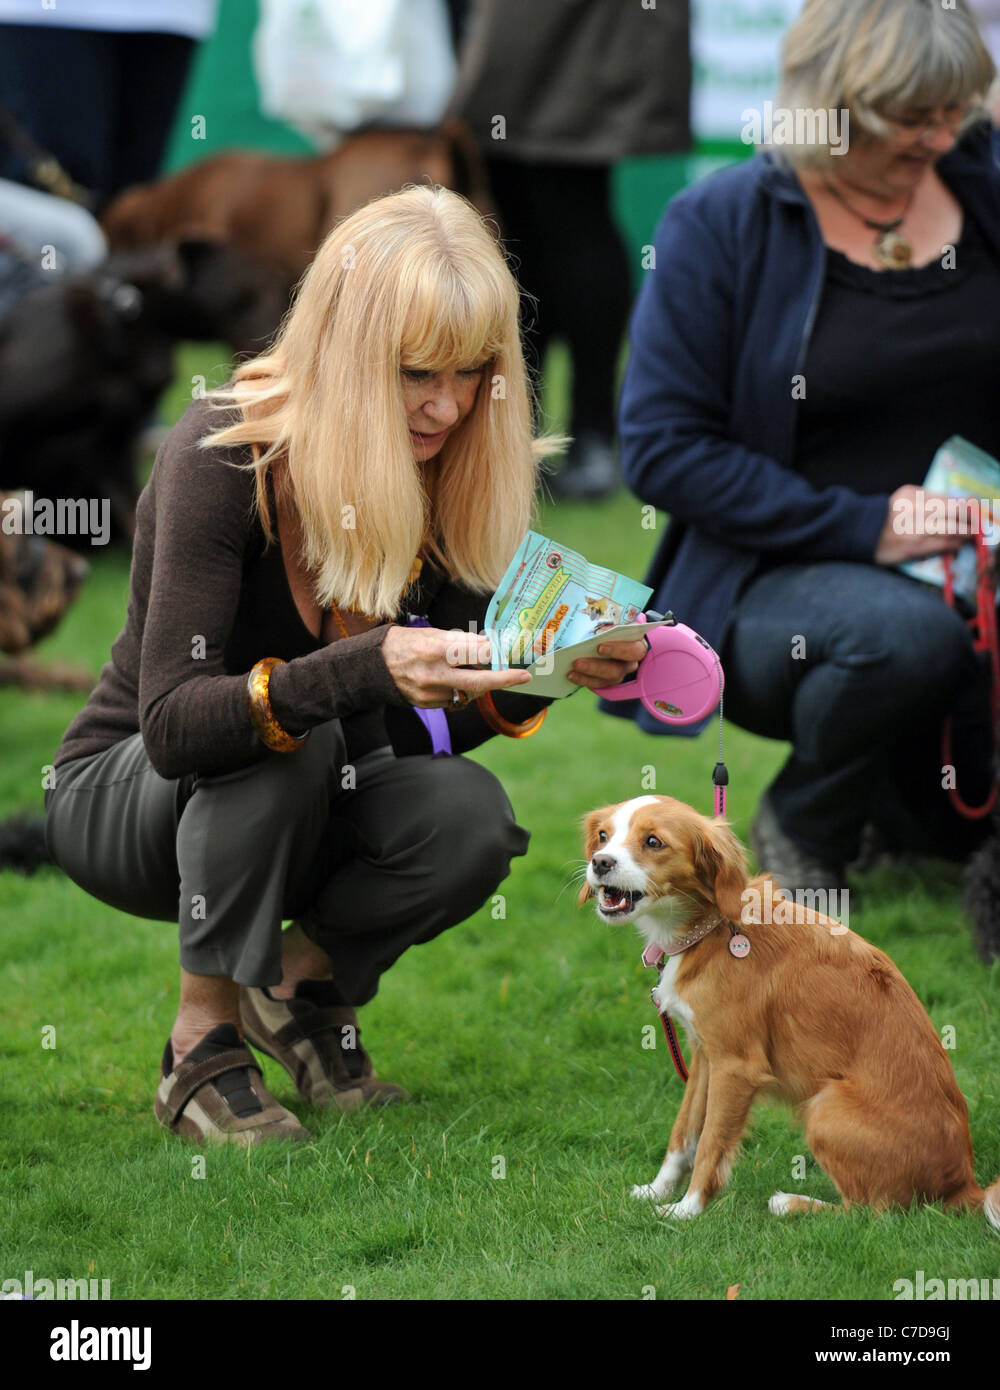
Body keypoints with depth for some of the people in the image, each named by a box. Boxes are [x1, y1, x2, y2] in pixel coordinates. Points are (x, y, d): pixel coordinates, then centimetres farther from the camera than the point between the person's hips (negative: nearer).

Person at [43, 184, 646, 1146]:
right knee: (295, 734, -35)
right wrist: (367, 666, -50)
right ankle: (203, 1044, -19)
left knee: (471, 820, -25)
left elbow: (430, 724, -6)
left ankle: (306, 976, 4)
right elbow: (172, 724, -36)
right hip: (122, 799, -4)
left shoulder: (438, 473, -10)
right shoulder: (222, 456, -27)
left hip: (284, 815, 5)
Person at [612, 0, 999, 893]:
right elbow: (662, 450, -11)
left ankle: (904, 782, 19)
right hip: (773, 587, -4)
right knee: (909, 633, -38)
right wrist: (860, 526, -18)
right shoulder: (720, 225, -6)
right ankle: (803, 821, -6)